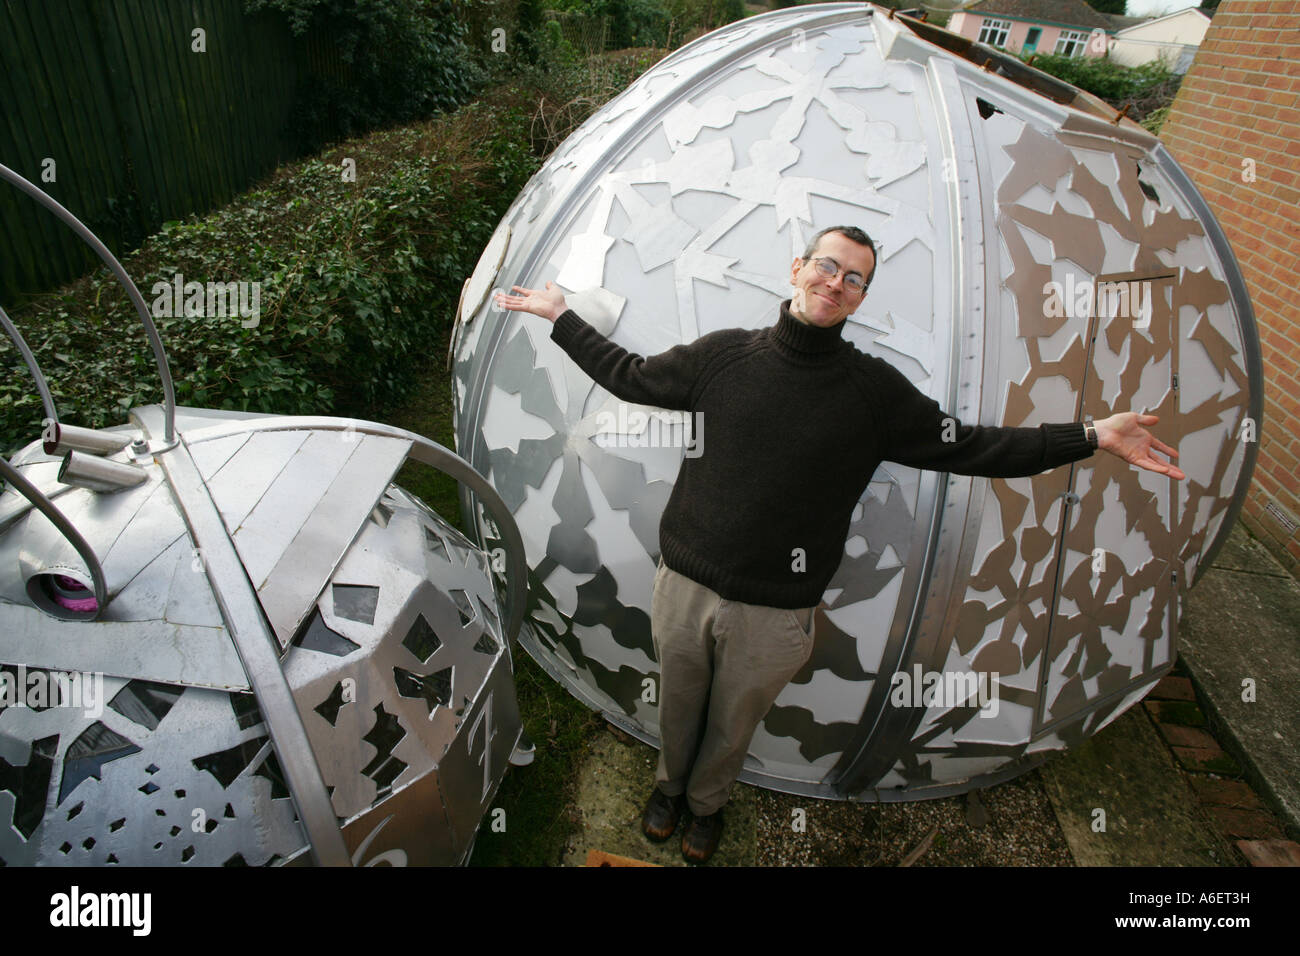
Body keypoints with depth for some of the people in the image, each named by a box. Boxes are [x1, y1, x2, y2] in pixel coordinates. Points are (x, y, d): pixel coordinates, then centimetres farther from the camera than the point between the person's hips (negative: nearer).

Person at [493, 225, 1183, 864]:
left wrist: (1090, 437, -4)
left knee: (732, 723, 21)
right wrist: (561, 316, 13)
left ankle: (707, 802, 54)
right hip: (683, 583, 1)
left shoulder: (875, 389, -5)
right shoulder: (723, 353, -3)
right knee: (678, 705, 23)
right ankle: (670, 784, 56)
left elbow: (969, 446, 0)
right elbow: (630, 377, 9)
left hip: (774, 611, -1)